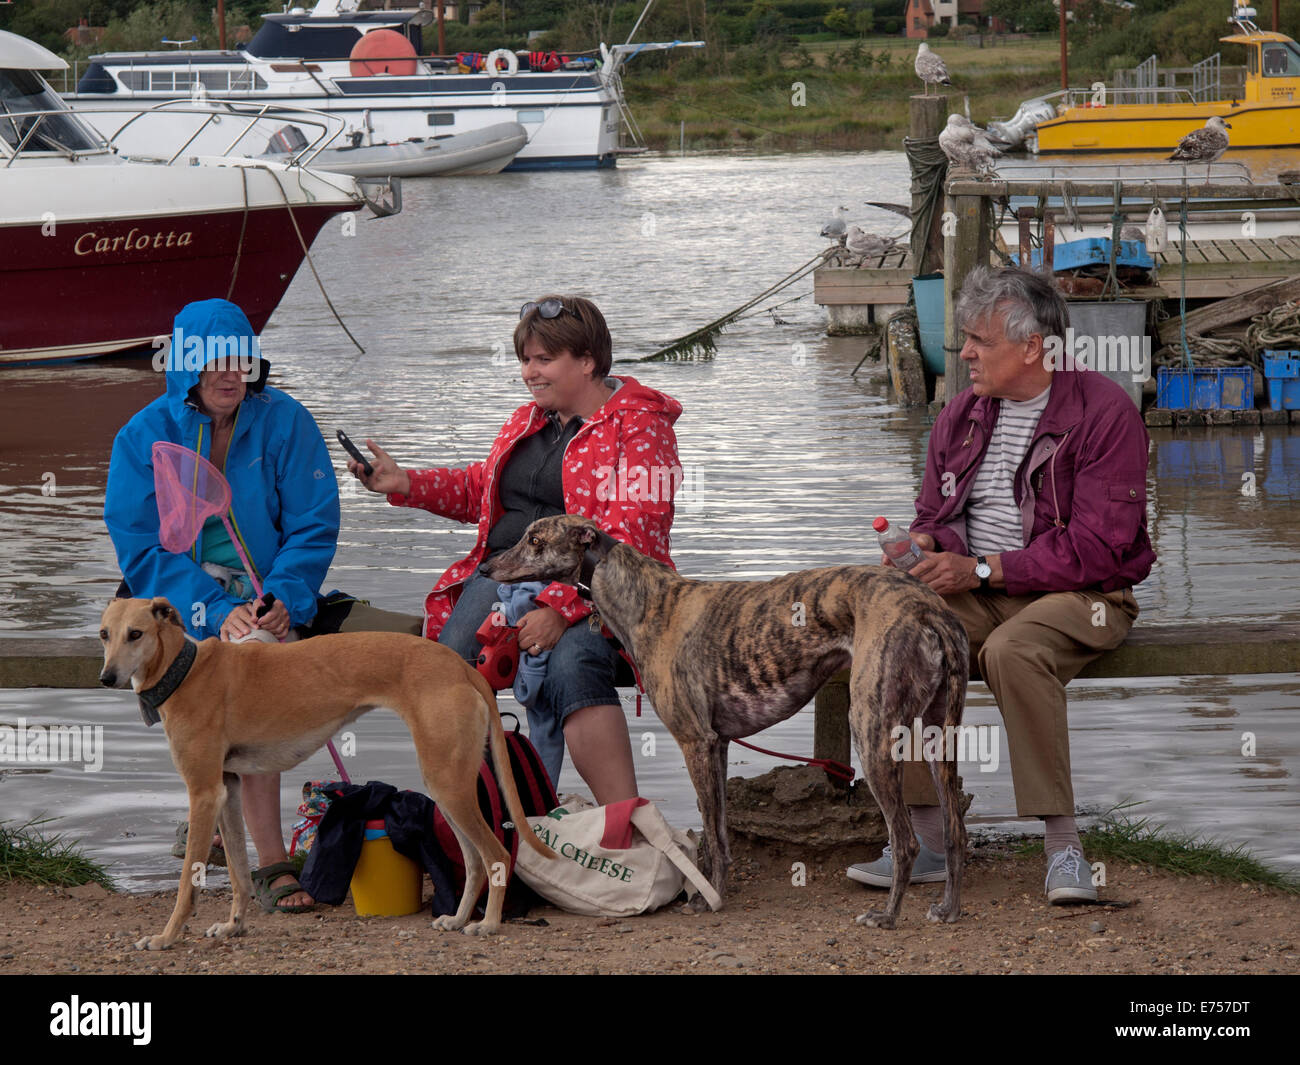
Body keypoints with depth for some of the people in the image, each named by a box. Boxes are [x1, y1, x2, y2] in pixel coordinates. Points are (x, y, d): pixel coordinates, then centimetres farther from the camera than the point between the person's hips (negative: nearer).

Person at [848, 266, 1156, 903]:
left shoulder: (1104, 413, -10)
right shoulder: (963, 414, 11)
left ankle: (1063, 845, -31)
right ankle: (926, 839, -19)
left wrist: (981, 568, -20)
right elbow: (934, 512, 22)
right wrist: (923, 547, -5)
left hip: (1076, 593, -6)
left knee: (1012, 652, -38)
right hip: (975, 592, 6)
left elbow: (1098, 547, -16)